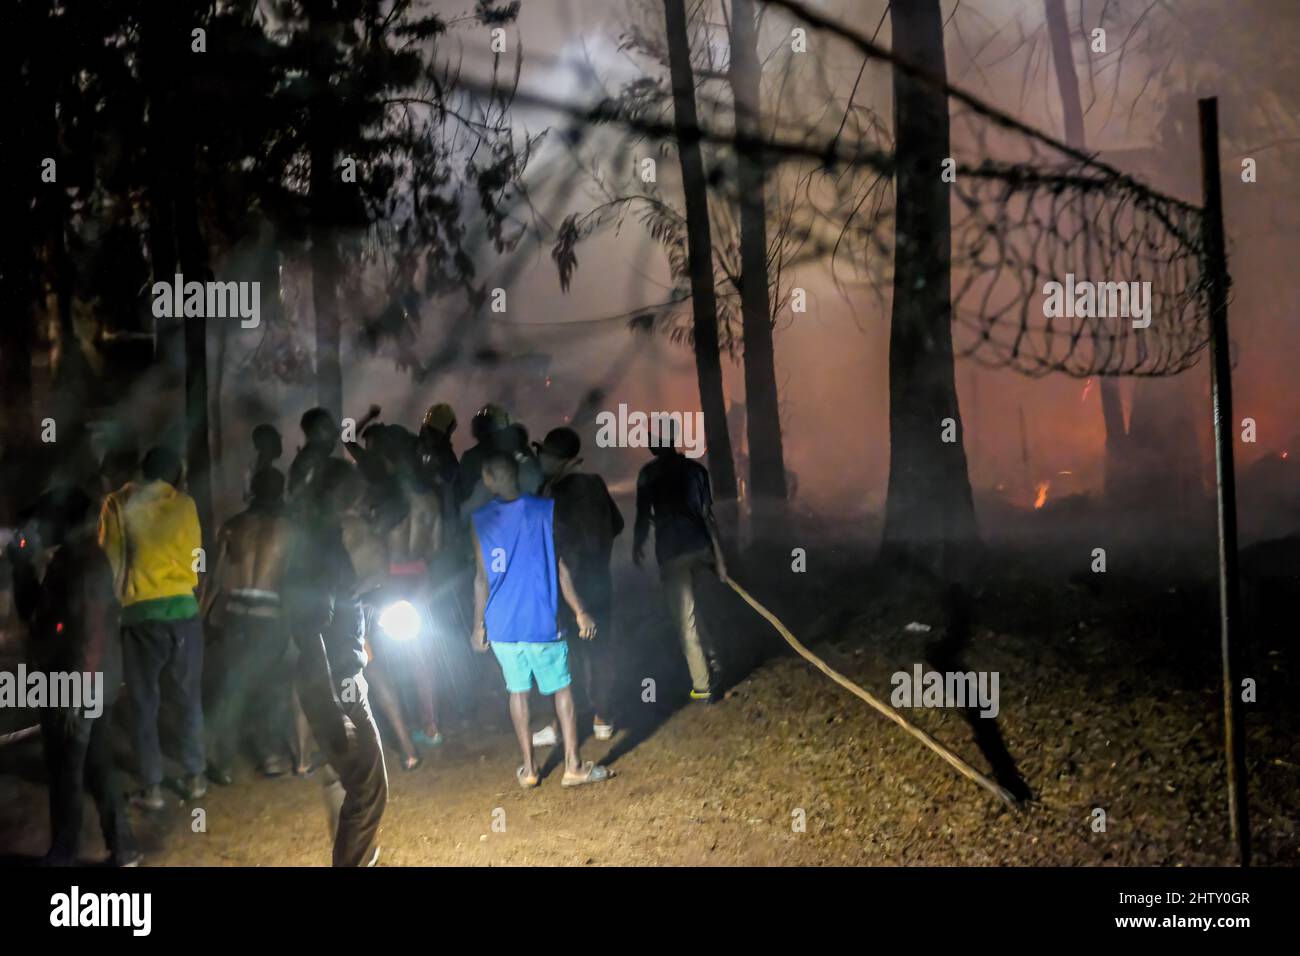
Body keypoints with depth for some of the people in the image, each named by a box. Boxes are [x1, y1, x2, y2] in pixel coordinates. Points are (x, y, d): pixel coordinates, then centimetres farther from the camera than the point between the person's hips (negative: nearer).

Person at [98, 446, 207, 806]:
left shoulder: (117, 505, 3)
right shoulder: (184, 504, 4)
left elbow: (108, 558, 10)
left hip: (138, 613, -1)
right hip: (181, 608, 1)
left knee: (144, 704, 5)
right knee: (189, 699, 13)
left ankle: (151, 788, 4)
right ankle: (194, 777, 16)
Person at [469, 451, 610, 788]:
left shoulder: (479, 520, -2)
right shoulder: (545, 511, -6)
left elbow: (482, 577, -1)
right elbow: (559, 568, -6)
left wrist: (479, 625, 8)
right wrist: (580, 612, 2)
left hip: (502, 624, 2)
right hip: (541, 621, -2)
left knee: (517, 691, 12)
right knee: (562, 690, 8)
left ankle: (528, 769, 16)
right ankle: (573, 766, 7)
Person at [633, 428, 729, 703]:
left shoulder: (649, 474, -6)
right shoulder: (695, 469, 5)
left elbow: (643, 517, -4)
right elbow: (708, 515, 2)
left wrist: (637, 546, 14)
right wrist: (719, 556, 3)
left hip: (672, 552, -5)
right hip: (700, 547, 5)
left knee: (685, 620, 0)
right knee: (688, 609, 26)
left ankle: (703, 686, 0)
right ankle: (710, 659, 23)